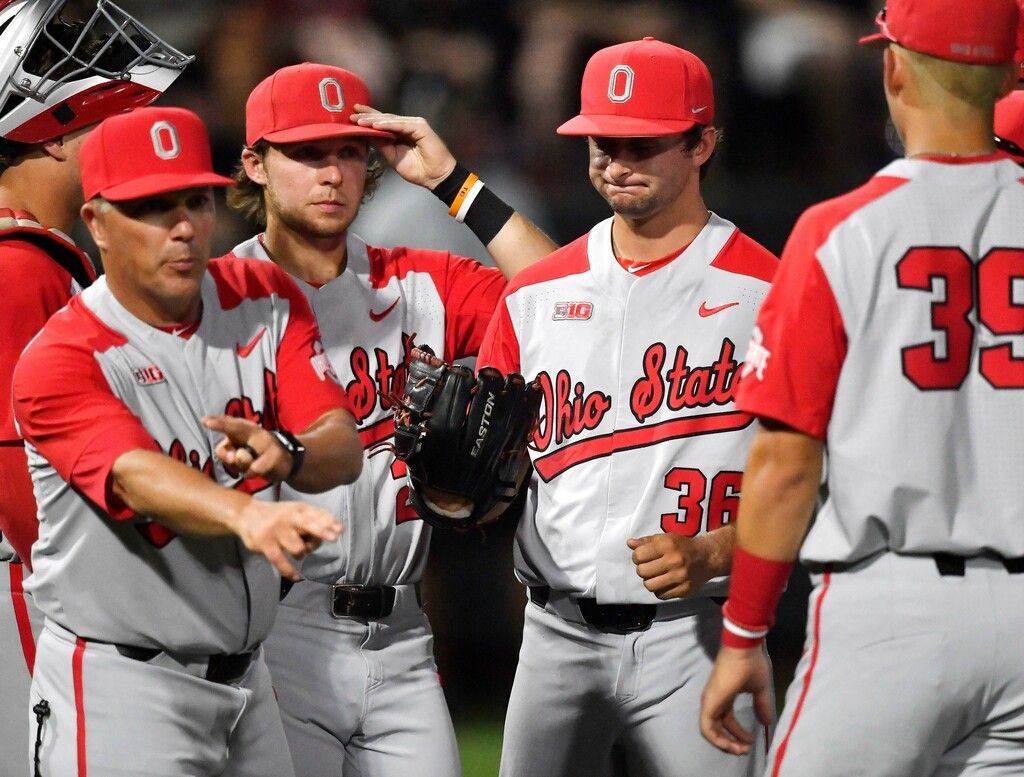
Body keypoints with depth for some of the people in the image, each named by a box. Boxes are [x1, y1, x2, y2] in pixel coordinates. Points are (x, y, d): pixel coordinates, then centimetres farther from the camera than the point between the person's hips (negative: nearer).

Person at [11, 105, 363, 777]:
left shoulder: (266, 300, 3)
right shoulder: (58, 362, -15)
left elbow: (345, 449, -8)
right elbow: (138, 476, -32)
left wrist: (288, 456, -32)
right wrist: (246, 517, -53)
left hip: (247, 672, 6)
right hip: (121, 688, -6)